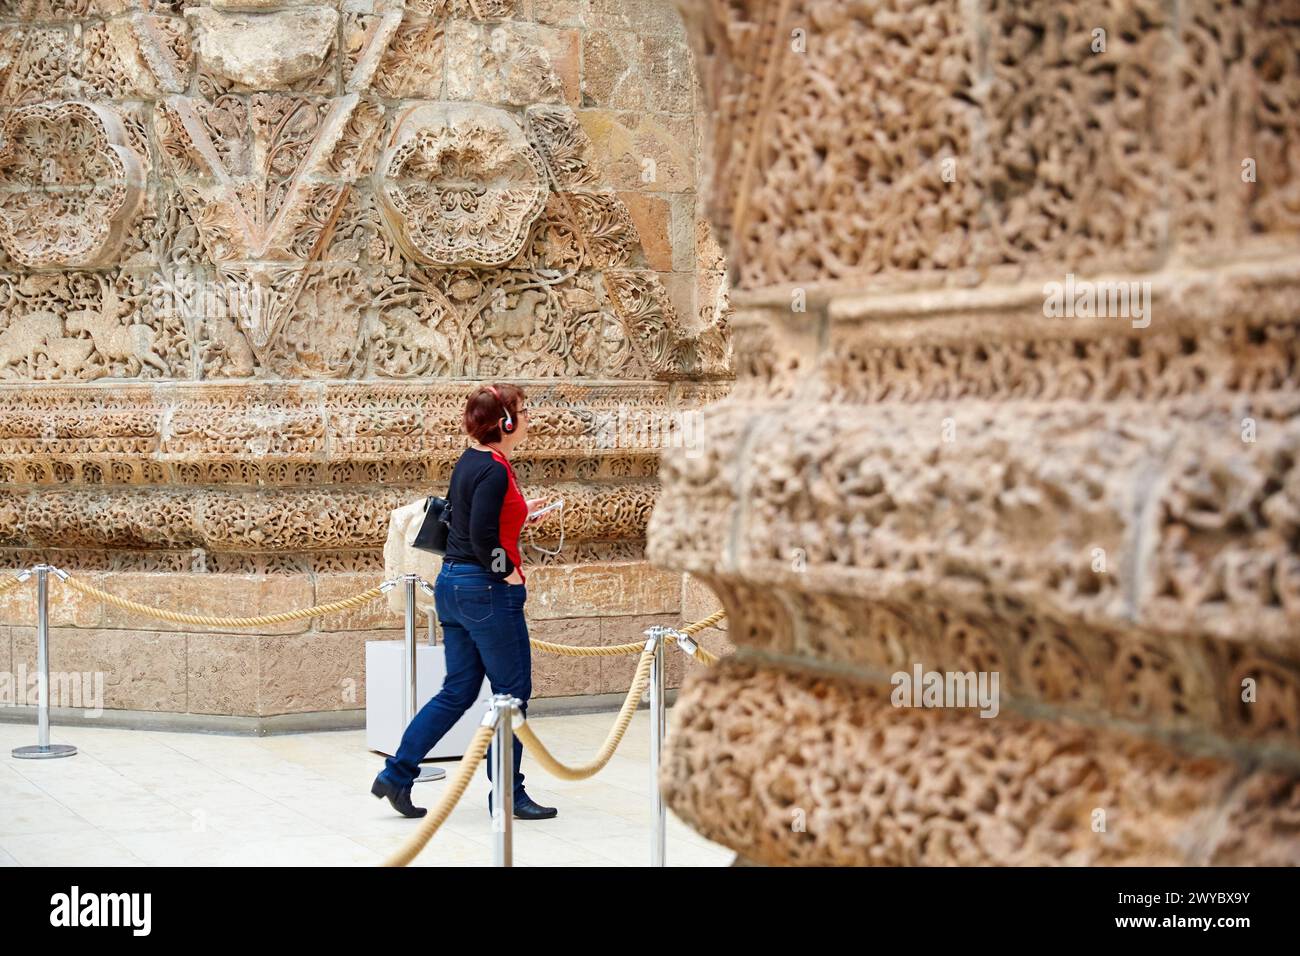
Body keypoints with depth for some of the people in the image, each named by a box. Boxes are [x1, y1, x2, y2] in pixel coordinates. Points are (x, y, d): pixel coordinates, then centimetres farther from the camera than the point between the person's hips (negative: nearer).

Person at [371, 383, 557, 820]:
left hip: (453, 585, 9)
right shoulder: (494, 471, -18)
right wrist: (508, 572, -12)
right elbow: (482, 536, -25)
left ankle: (396, 774, 11)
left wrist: (518, 509, 21)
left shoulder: (469, 462, 11)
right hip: (487, 589, -9)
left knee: (458, 691, 14)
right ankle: (508, 795, 9)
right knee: (512, 692, 2)